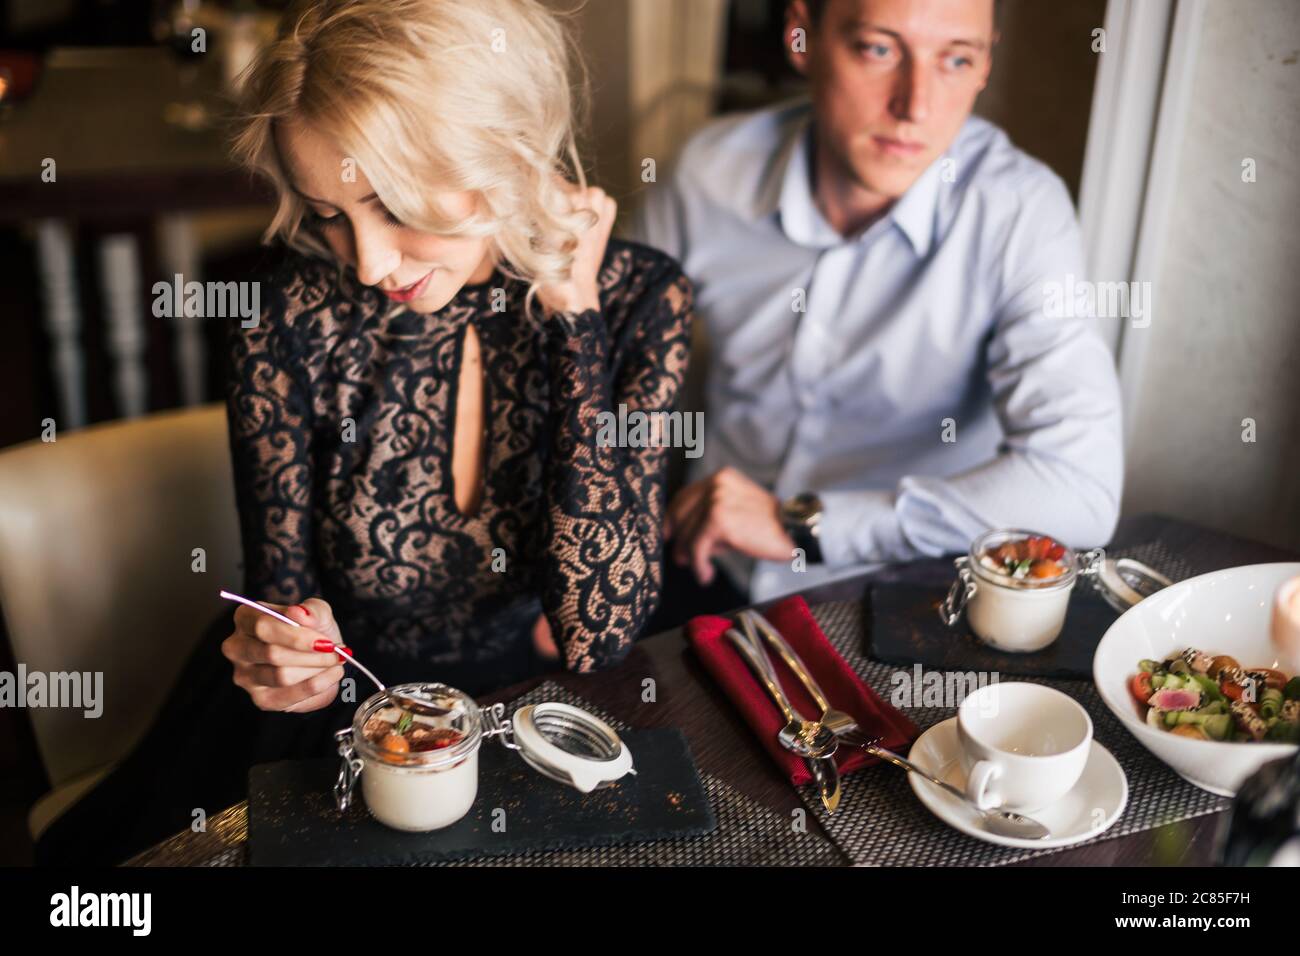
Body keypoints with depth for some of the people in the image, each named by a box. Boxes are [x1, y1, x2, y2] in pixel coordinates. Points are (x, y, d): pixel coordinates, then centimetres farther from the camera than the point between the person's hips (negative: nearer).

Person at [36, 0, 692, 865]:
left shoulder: (636, 300, -13)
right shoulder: (292, 323, -14)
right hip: (336, 721, -1)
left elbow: (599, 632, -20)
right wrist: (281, 656, -26)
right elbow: (281, 585, -2)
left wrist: (574, 319, -21)